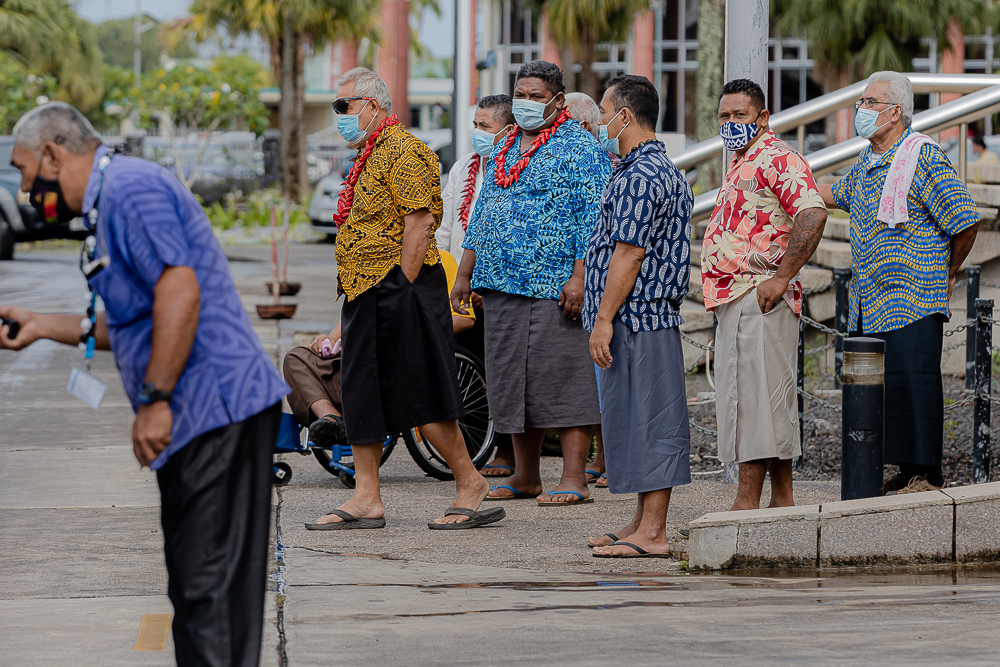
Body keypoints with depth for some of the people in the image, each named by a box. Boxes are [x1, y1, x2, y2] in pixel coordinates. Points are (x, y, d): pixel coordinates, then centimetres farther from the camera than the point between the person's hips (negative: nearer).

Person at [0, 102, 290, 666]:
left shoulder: (129, 187, -11)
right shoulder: (113, 200, 23)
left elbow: (179, 292, -22)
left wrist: (155, 400, -21)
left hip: (217, 407, -11)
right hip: (202, 415, 11)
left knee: (207, 586, -11)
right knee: (199, 583, 12)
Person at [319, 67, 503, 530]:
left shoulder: (403, 152, -12)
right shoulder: (369, 156, 19)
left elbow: (420, 222, -18)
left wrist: (402, 289, -19)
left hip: (399, 289, -10)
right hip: (365, 295, 10)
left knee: (419, 397, -7)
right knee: (360, 395, 7)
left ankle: (470, 484, 3)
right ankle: (366, 499, 10)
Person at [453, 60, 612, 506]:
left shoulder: (581, 148, -5)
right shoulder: (504, 150, 18)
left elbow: (594, 218, -12)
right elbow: (481, 216, 24)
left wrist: (580, 275, -20)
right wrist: (465, 273, 19)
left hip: (554, 287, -8)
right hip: (501, 286, 8)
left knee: (564, 381, -7)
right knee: (512, 383, 9)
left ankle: (573, 480, -6)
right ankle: (525, 477, 16)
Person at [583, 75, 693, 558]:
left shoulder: (639, 176, -15)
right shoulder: (666, 170, 19)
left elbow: (628, 254, -20)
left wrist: (603, 320, -19)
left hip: (633, 319, -10)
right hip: (655, 318, 10)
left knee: (644, 421, -8)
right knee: (640, 422, 13)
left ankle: (651, 533, -7)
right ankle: (645, 522, 17)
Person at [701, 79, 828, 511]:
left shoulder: (776, 158, -10)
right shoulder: (742, 162, 21)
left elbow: (813, 213, -25)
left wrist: (781, 277, -24)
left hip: (758, 298, -10)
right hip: (736, 299, 10)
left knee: (753, 398, -10)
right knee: (773, 401, 11)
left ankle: (747, 504, -11)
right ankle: (782, 501, 15)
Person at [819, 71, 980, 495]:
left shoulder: (923, 157, -11)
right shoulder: (867, 162, 15)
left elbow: (965, 219, -11)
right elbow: (838, 195, 35)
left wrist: (948, 274, -1)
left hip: (911, 301, -8)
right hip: (871, 303, 8)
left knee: (913, 380, -9)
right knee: (881, 383, 7)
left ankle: (927, 476, -5)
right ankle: (907, 473, 14)